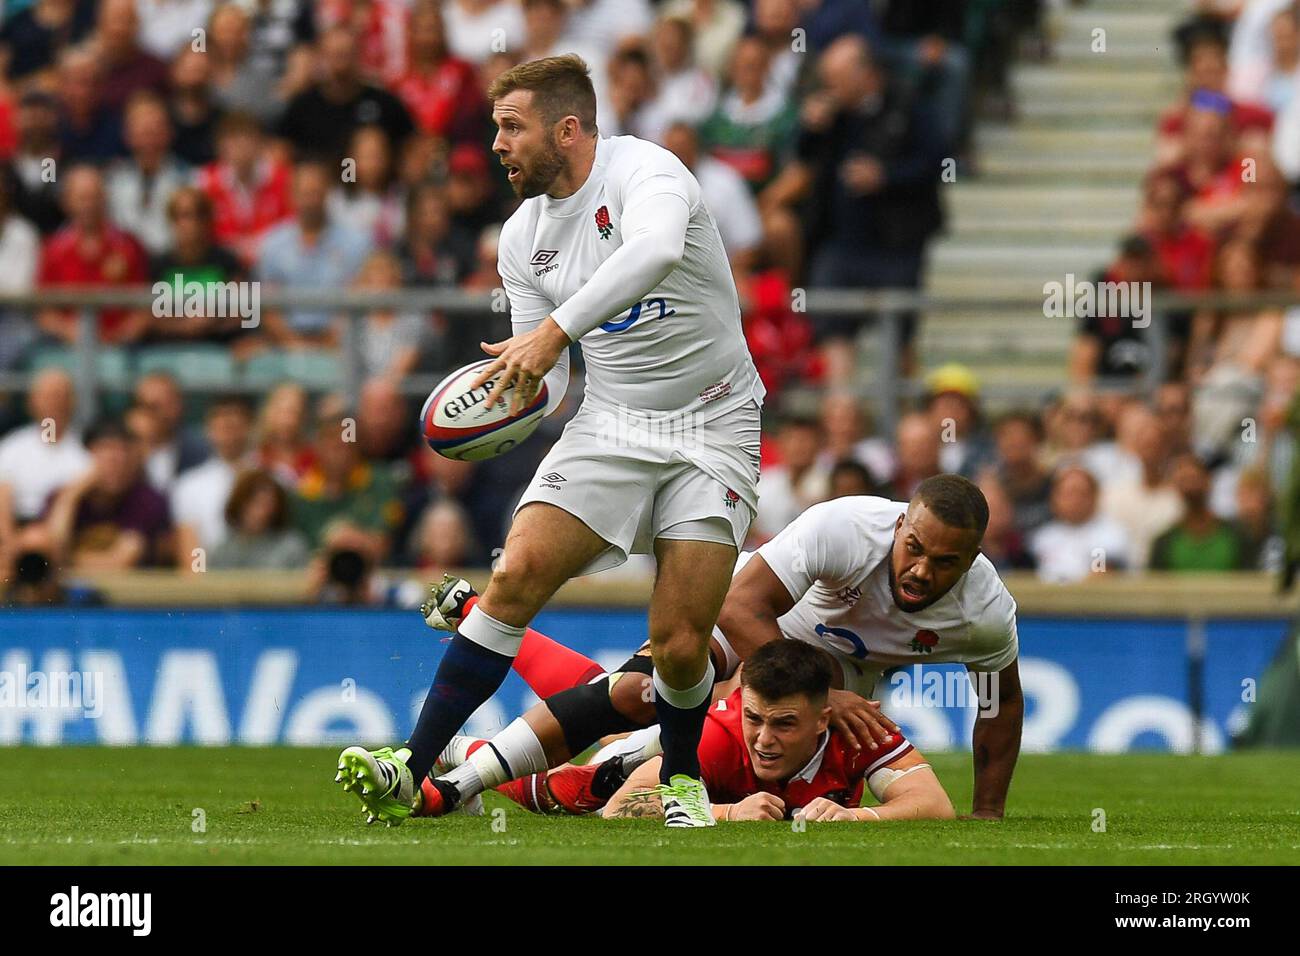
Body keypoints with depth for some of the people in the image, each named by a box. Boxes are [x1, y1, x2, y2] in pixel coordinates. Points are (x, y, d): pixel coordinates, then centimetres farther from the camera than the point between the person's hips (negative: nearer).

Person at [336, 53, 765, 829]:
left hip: (713, 429, -5)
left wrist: (553, 331, -46)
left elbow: (656, 250, -41)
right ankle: (411, 771, -18)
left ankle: (683, 777, 22)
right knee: (517, 574, -16)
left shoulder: (643, 170, -16)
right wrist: (515, 395, -15)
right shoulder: (524, 236, 5)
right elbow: (546, 387, 9)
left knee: (681, 644, -10)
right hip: (612, 422, 5)